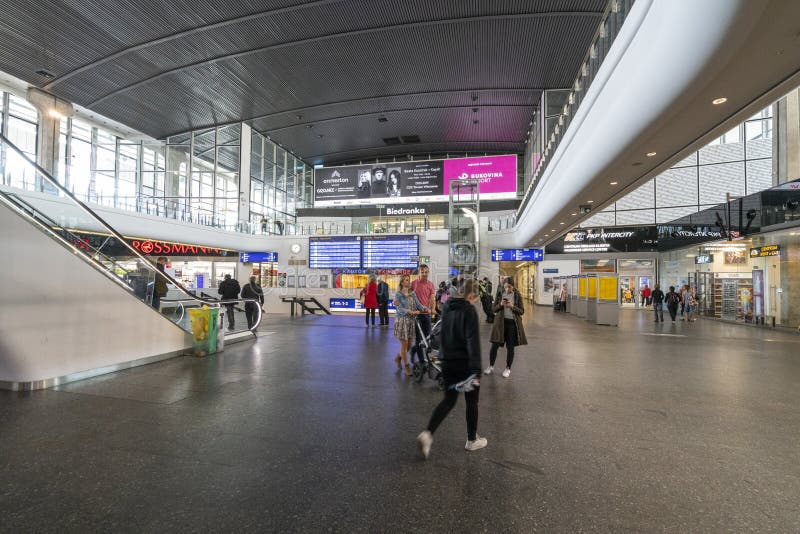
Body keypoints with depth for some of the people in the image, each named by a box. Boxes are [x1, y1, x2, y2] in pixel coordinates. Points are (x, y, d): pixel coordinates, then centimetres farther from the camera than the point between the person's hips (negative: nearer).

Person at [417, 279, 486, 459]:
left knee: (448, 400, 15)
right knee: (471, 401, 14)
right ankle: (472, 440, 29)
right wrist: (476, 370, -23)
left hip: (447, 362, 6)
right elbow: (473, 342, -22)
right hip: (464, 363, -6)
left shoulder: (447, 307, 5)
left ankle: (427, 434, -1)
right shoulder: (469, 311, -17)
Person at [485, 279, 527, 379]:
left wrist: (512, 306, -20)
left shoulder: (517, 295, -2)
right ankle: (491, 366, 19)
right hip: (501, 322, 1)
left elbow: (522, 311, -3)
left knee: (510, 347, 6)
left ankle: (508, 369, 22)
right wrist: (500, 305, -17)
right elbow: (494, 309, 3)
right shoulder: (500, 294, 1)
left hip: (513, 323, -1)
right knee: (495, 345, 2)